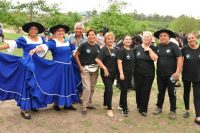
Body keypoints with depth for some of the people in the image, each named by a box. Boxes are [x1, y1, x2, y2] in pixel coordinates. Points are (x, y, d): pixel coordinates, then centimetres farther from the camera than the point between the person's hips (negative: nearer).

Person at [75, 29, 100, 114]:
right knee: (87, 88, -11)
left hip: (95, 69, 5)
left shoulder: (97, 46, 6)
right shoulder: (84, 45, -8)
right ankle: (84, 106, 1)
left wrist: (99, 65, 4)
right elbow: (76, 55, -5)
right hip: (85, 69, -5)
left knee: (92, 88, 11)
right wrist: (80, 66, -8)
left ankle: (89, 103, 27)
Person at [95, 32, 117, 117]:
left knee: (108, 88, 20)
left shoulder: (115, 50, 9)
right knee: (109, 90, -9)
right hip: (106, 72, -7)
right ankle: (109, 109, 0)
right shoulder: (104, 49, -12)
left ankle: (105, 103, 37)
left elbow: (116, 61, 19)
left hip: (113, 73, 7)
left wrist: (116, 71, 9)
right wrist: (104, 68, -20)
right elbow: (97, 60, -22)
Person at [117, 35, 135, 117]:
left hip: (130, 73, 7)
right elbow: (119, 62, -16)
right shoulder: (121, 50, -10)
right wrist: (121, 73, -22)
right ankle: (124, 109, 3)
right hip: (123, 73, -7)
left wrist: (132, 71, 15)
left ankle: (121, 104, 31)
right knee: (124, 90, -4)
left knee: (125, 89, 15)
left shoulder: (132, 51, 11)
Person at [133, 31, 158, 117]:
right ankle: (139, 105, 30)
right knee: (138, 90, 9)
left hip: (149, 74, -1)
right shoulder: (136, 48, 2)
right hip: (138, 73, 1)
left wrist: (149, 50, -16)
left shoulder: (152, 48, 0)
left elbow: (155, 59, -14)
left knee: (146, 91, 1)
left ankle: (143, 109, 11)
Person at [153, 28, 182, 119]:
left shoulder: (174, 46, -9)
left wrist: (177, 72, -20)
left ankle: (173, 110, 19)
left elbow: (179, 59, -13)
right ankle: (159, 107, 30)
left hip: (171, 74, -4)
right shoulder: (158, 47, 6)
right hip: (160, 74, 4)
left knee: (171, 92, 6)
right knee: (161, 91, 16)